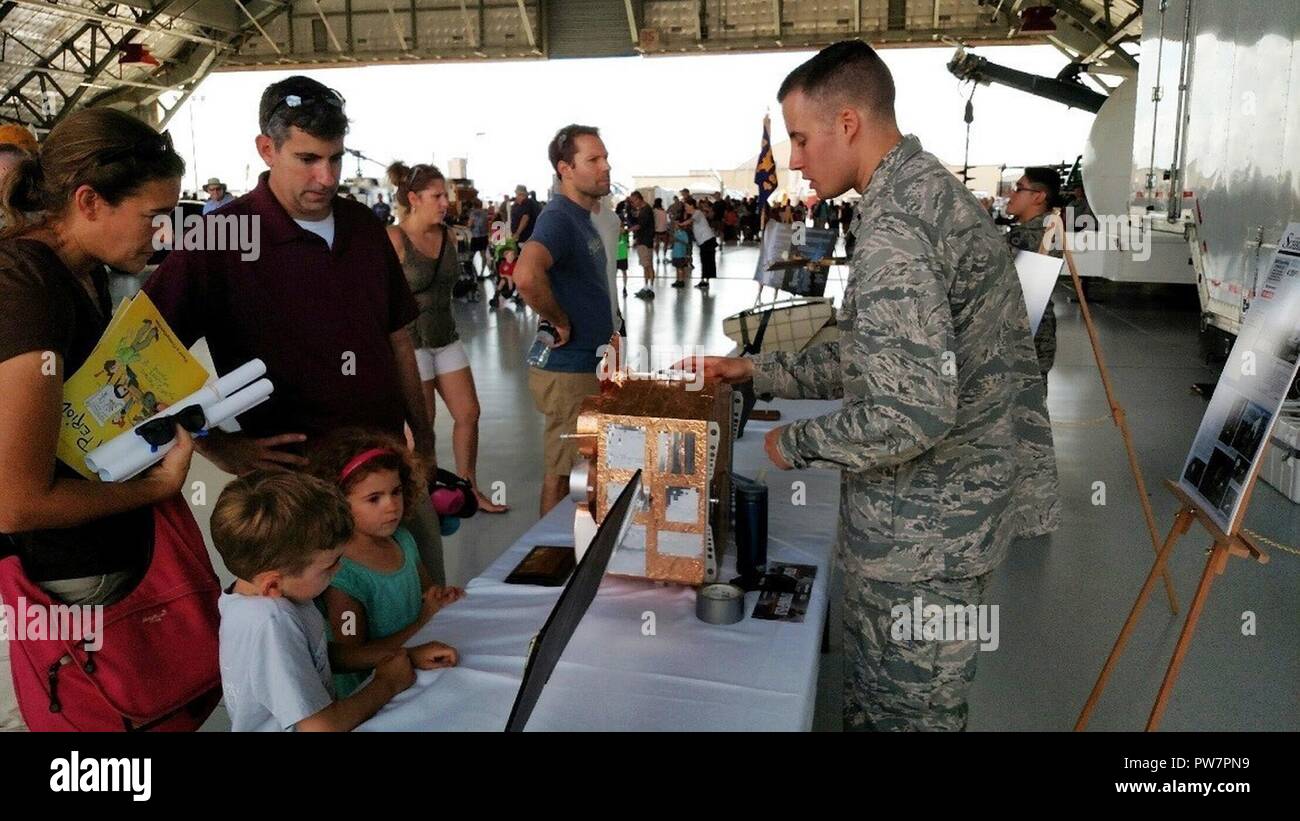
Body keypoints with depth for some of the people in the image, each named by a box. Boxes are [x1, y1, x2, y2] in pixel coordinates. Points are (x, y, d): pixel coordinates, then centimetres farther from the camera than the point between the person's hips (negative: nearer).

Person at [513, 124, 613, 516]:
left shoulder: (583, 217, 12)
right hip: (567, 371, -10)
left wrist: (605, 331, 13)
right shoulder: (559, 217, -19)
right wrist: (560, 322, -24)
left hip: (589, 365, 10)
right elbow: (526, 275, -39)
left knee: (574, 469, 20)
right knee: (561, 473, 2)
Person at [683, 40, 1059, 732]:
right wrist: (758, 372, 13)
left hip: (921, 535, -10)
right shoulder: (935, 190, 11)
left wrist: (796, 444, -13)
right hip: (960, 510, 10)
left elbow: (914, 414, -29)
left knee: (897, 714, 7)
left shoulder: (892, 231, -22)